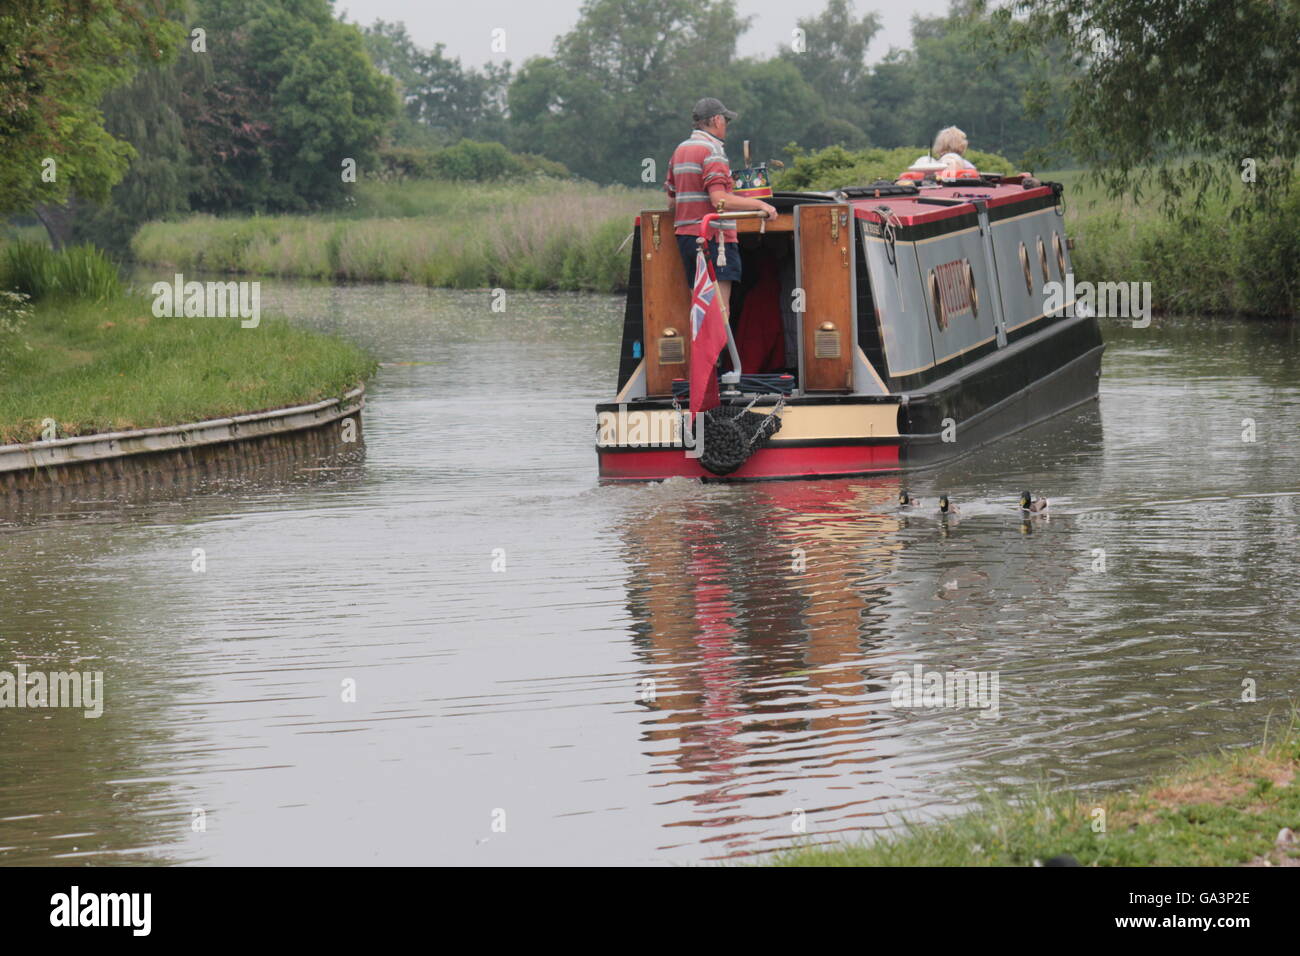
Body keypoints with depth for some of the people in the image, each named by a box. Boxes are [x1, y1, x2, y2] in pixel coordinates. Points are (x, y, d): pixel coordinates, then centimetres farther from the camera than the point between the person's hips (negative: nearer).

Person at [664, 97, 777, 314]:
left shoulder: (680, 150, 16)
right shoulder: (713, 151, -10)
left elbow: (671, 202, 17)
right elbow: (719, 200, -21)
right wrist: (760, 204, -19)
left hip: (684, 236, 8)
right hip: (714, 236, -8)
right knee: (720, 309, -11)